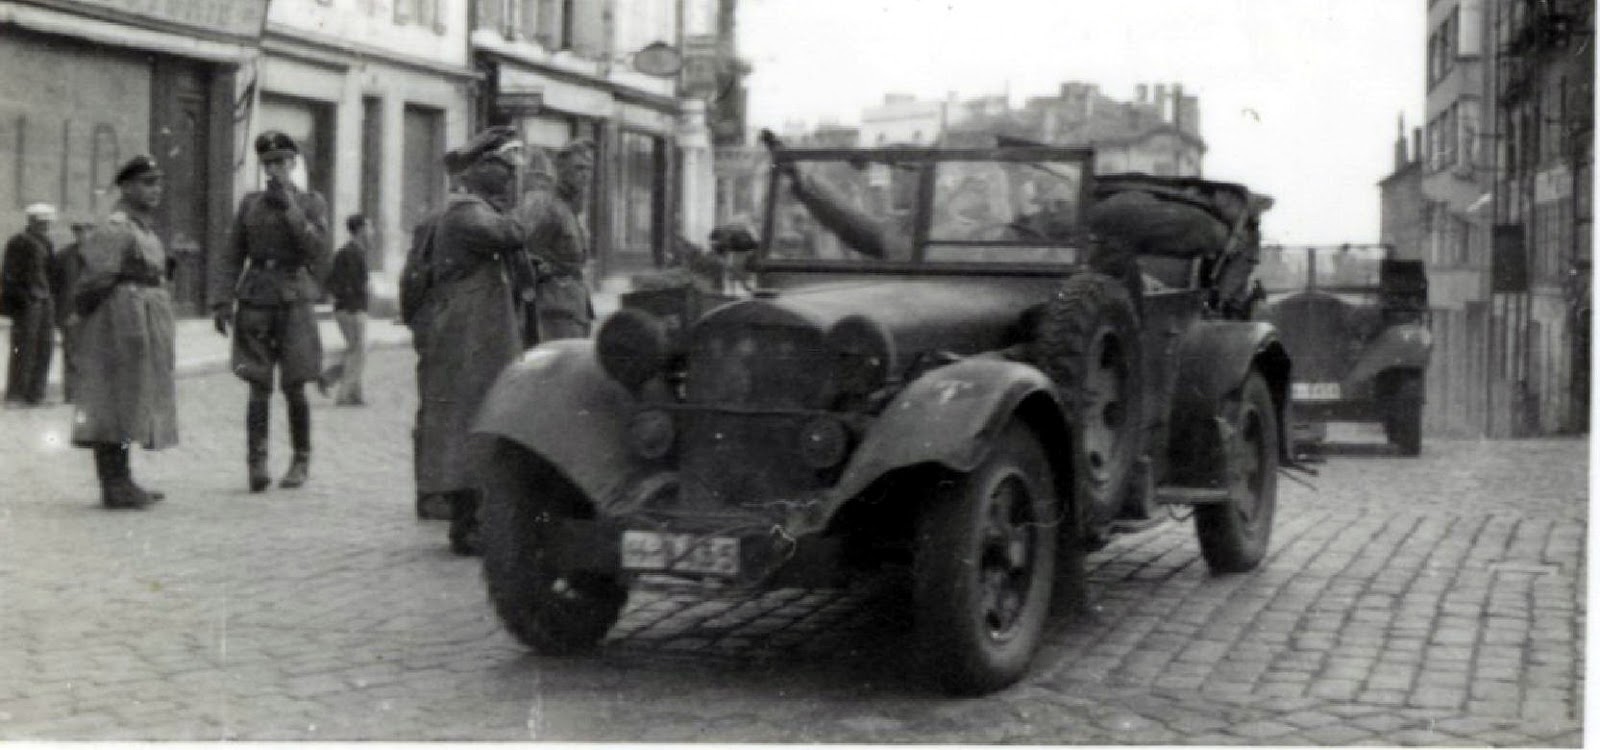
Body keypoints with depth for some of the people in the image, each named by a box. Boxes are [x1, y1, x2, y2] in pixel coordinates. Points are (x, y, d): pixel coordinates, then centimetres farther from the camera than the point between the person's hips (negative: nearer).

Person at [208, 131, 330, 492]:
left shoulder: (311, 202, 5)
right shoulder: (250, 204, 11)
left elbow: (318, 252, -8)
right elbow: (229, 256, 11)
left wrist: (290, 208, -12)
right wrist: (221, 301, 0)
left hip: (294, 302, -2)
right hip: (255, 302, 2)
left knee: (294, 387, 1)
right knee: (259, 387, -5)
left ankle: (301, 461, 15)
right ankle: (256, 462, -7)